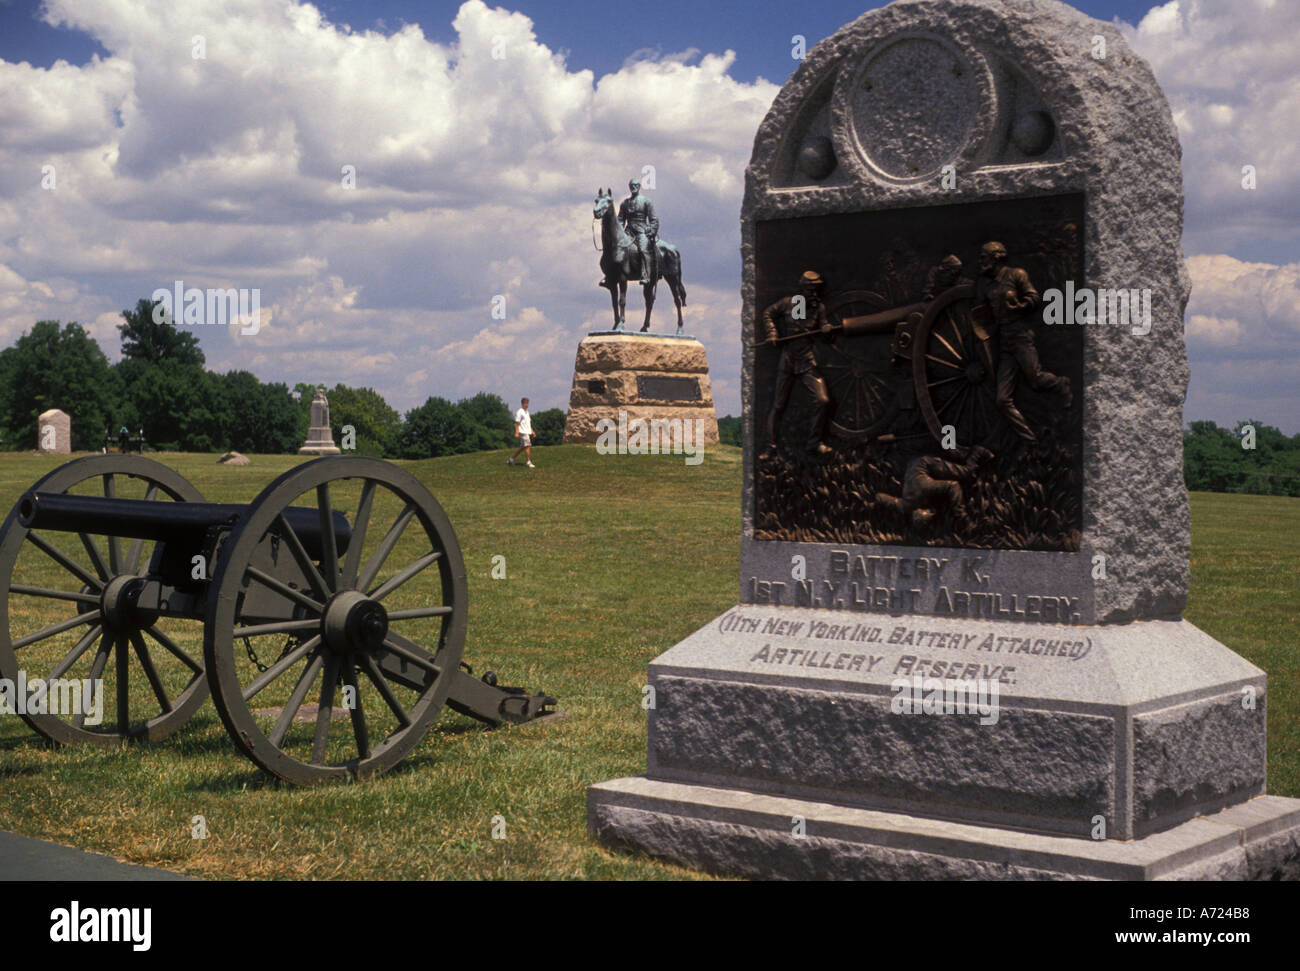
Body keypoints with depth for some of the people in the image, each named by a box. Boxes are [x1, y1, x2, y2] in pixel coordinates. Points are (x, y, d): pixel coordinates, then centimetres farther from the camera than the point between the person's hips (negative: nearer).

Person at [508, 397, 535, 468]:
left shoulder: (527, 412, 18)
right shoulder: (519, 412, -8)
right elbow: (517, 423, -12)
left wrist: (532, 431, 20)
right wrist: (516, 433, -17)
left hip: (528, 432, 9)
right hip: (523, 432, -9)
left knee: (522, 447, 10)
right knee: (527, 446, -13)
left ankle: (511, 459, 20)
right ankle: (529, 462, -11)